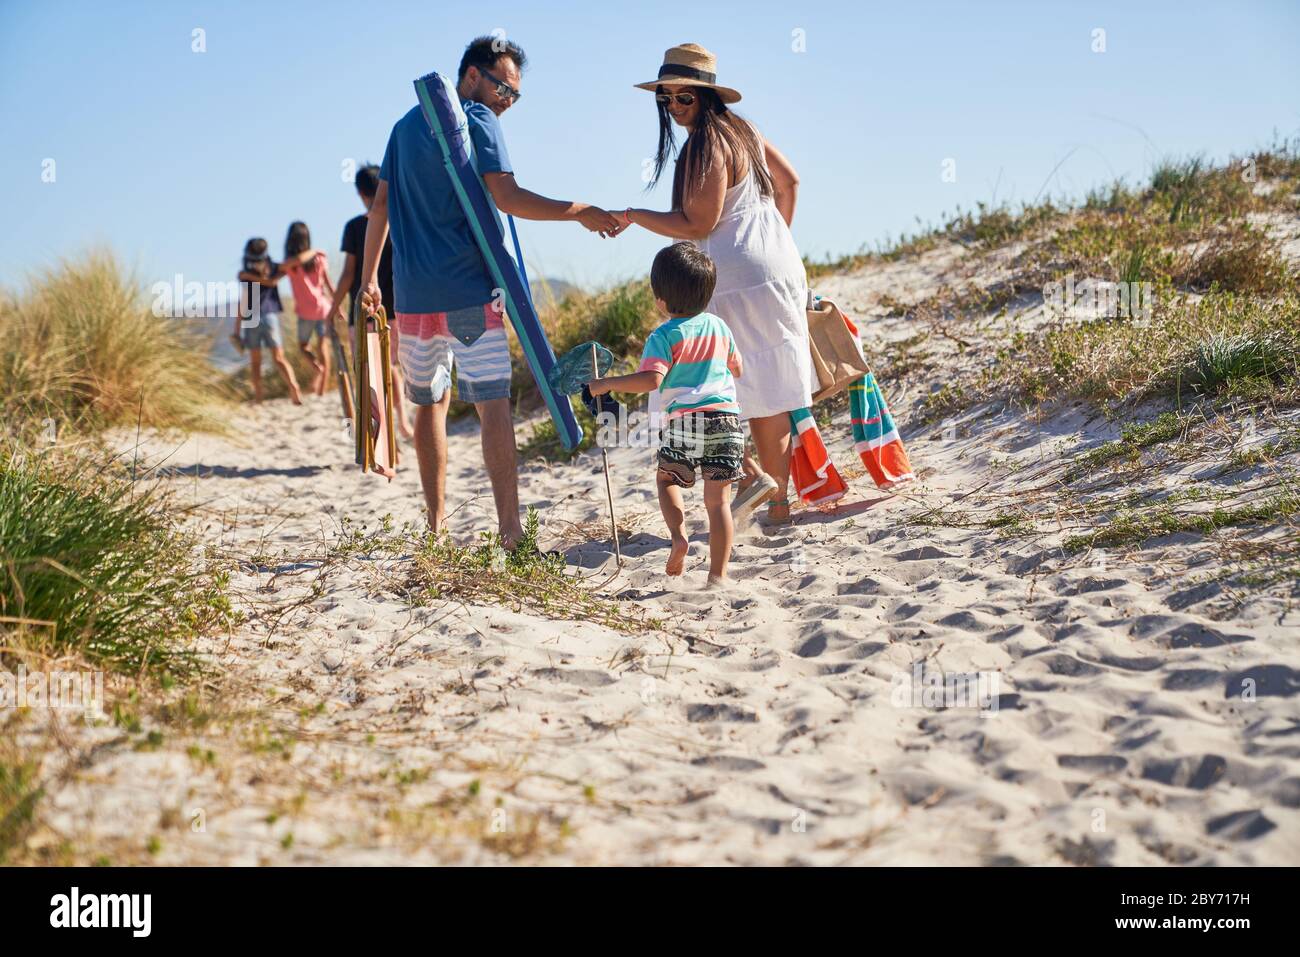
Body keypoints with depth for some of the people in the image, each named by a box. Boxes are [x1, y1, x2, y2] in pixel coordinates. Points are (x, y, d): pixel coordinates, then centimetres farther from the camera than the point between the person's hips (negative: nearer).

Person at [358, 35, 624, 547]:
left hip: (413, 293, 6)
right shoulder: (477, 120, -4)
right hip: (468, 290, -6)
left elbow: (381, 204, 19)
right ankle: (509, 527, -16)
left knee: (429, 402, 14)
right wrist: (579, 211, -10)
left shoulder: (407, 124, 18)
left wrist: (368, 277, 23)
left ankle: (436, 524, 18)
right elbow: (507, 198, -14)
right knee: (492, 400, -9)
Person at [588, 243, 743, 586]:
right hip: (727, 418, 4)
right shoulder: (719, 326, 12)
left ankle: (678, 534, -2)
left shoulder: (664, 335, -6)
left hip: (684, 421, -4)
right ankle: (718, 574, 3)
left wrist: (606, 384, -10)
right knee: (718, 498, 6)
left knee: (666, 478, 21)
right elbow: (737, 369, 25)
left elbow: (651, 379, -18)